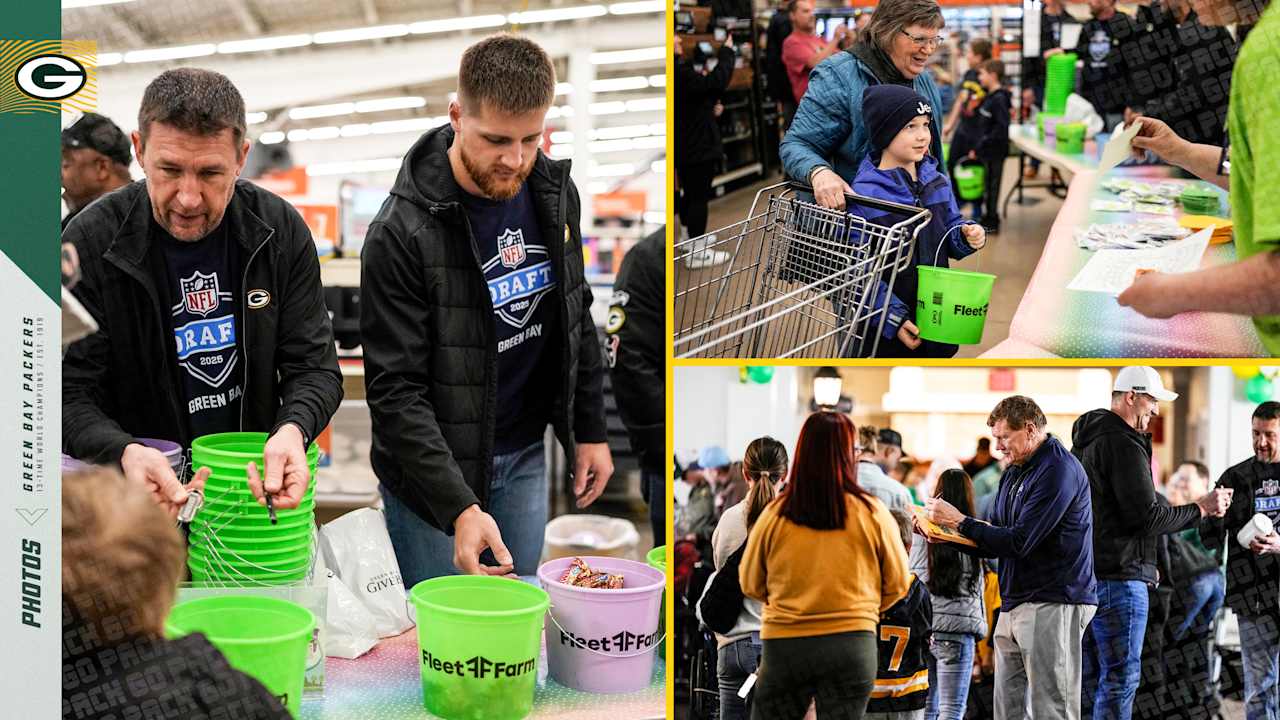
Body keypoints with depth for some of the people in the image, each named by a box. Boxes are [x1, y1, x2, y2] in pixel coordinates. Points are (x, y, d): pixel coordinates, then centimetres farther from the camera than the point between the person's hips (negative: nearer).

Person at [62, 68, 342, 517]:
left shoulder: (281, 231, -4)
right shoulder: (90, 243, -12)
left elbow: (314, 366, -2)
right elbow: (69, 394, -11)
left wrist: (293, 430, -25)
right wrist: (124, 453, -33)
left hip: (260, 483, 2)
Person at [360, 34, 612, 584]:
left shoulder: (556, 194, -3)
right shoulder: (402, 233, -22)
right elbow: (395, 391, -23)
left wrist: (590, 430, 10)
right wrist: (459, 507, -31)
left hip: (525, 457, 5)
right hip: (434, 470, -5)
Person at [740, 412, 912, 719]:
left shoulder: (775, 514, -4)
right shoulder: (872, 513, -5)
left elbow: (750, 584, 7)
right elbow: (898, 584, 4)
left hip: (784, 643, 0)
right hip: (852, 644, 0)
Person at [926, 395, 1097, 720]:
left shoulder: (1058, 471, -14)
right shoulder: (1014, 473, 17)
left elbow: (1018, 542, -20)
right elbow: (997, 541, 17)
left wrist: (958, 520, -13)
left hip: (1053, 604, -9)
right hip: (1014, 605, 9)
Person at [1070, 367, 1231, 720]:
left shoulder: (1084, 442, 17)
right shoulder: (1124, 444, -14)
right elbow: (1147, 517, -17)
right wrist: (1201, 508, -6)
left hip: (1083, 574, 10)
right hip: (1119, 577, -10)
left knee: (1090, 678, 13)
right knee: (1121, 676, -6)